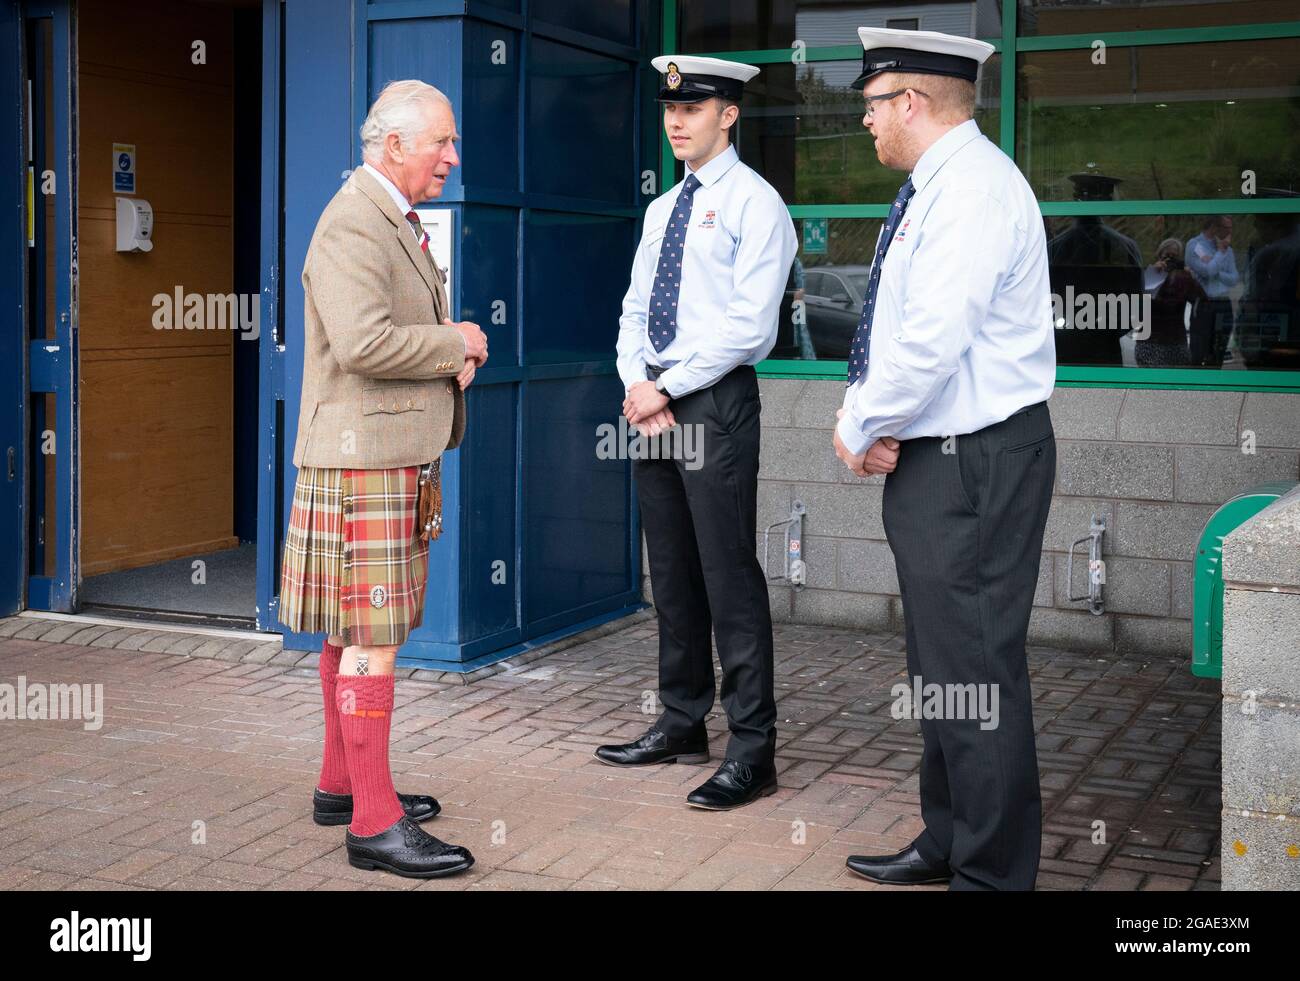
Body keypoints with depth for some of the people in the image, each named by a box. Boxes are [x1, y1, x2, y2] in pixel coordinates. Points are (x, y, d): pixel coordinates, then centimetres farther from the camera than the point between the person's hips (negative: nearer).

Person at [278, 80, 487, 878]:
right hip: (365, 459, -10)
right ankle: (374, 821, -4)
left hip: (399, 454, 10)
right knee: (371, 638, -8)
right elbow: (363, 342, -27)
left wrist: (455, 359, 6)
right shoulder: (351, 226, -14)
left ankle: (341, 785, 25)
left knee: (357, 630, 15)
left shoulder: (400, 224, 19)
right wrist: (456, 343, -13)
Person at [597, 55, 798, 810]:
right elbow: (636, 308, 17)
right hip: (653, 403, 8)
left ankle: (754, 752, -2)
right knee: (672, 574, 12)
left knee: (729, 577, -7)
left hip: (716, 404, -8)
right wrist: (637, 385, -2)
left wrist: (669, 389, -14)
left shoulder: (754, 203, -6)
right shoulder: (663, 209, 18)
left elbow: (750, 325, -15)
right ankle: (683, 726, 23)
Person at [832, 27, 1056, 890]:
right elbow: (897, 333, 16)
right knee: (938, 664, 18)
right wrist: (867, 421, 0)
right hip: (931, 457, 11)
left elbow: (931, 342, -25)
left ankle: (994, 871, 7)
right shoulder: (932, 191, 15)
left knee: (976, 672, -4)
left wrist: (862, 430, -11)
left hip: (977, 463, -11)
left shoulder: (975, 189, -17)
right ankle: (947, 842, 31)